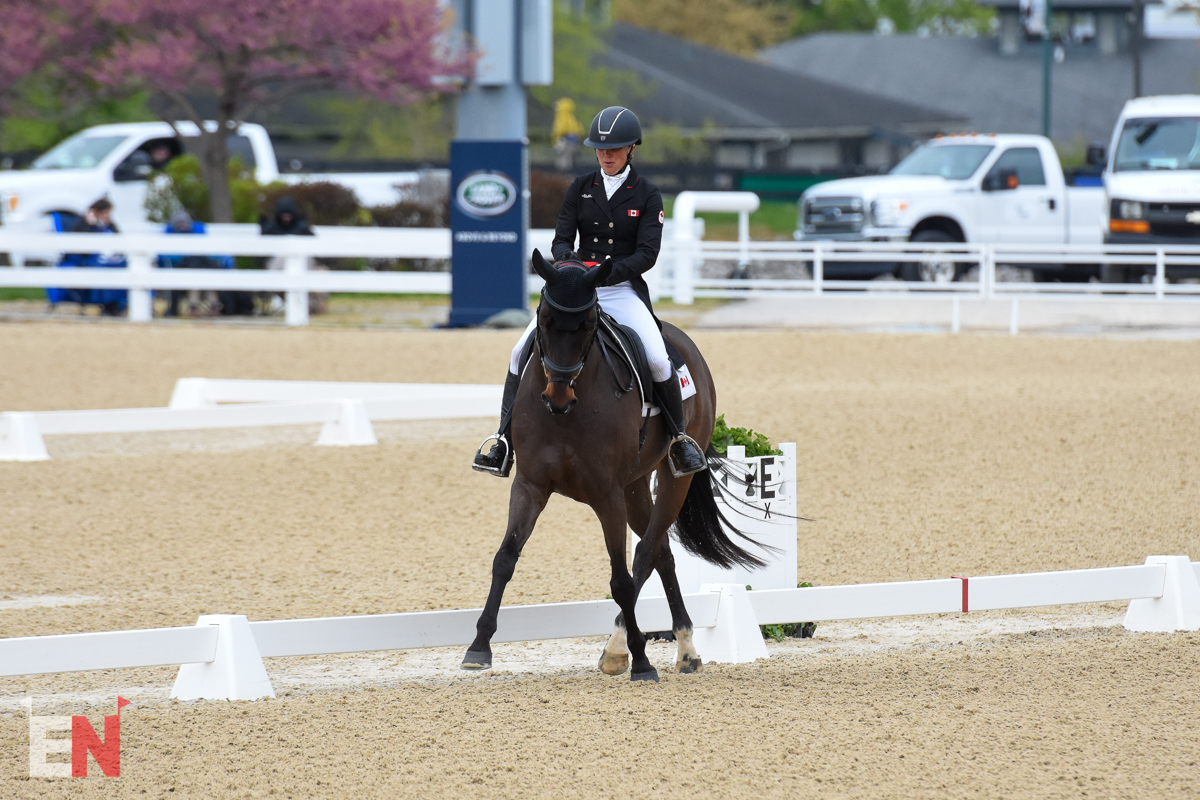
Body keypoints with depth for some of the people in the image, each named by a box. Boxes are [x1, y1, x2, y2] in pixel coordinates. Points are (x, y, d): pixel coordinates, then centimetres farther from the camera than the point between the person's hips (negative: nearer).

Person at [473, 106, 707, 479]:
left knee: (658, 360, -25)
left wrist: (609, 273, -26)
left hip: (624, 291, -3)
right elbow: (562, 238, 2)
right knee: (522, 353, -15)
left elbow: (647, 254, -9)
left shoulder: (647, 195, 0)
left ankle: (680, 438, -3)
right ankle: (505, 440, -7)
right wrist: (564, 257, -23)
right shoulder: (581, 188, 8)